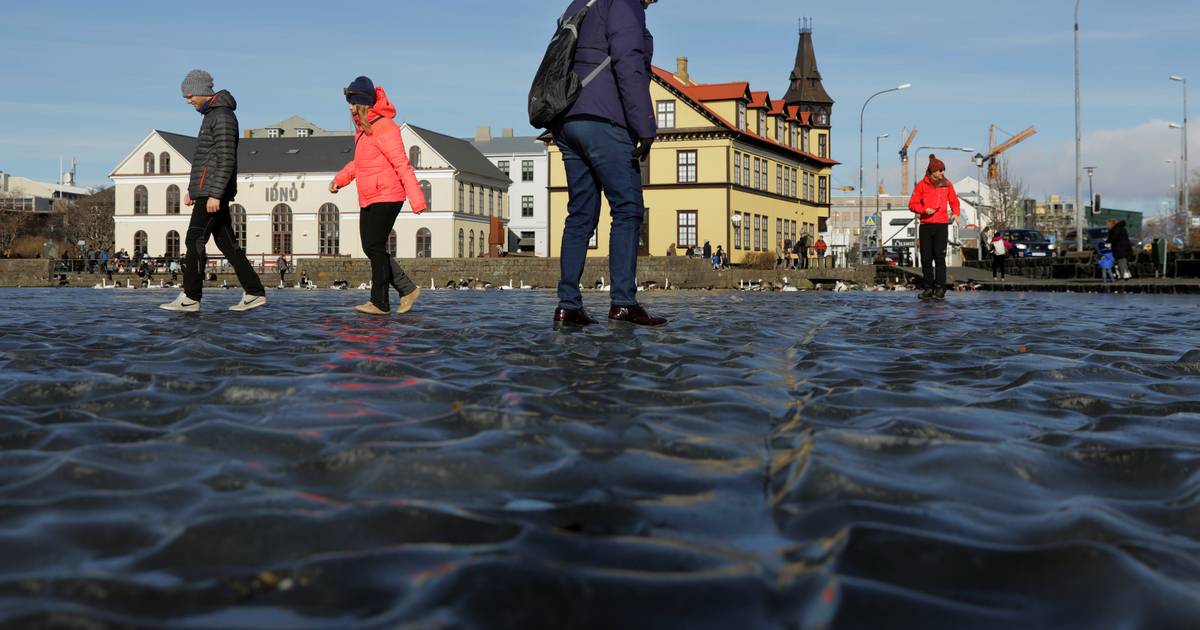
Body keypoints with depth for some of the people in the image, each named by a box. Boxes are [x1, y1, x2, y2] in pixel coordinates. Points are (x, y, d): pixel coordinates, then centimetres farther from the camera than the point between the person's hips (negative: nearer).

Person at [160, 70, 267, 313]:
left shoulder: (222, 116, -12)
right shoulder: (212, 115, 20)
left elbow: (226, 160, -19)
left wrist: (215, 194, -24)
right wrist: (192, 189, 24)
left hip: (213, 192, -10)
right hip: (207, 192, 10)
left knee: (195, 240, -9)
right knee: (226, 242, 8)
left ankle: (190, 298, -6)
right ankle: (254, 292, 7)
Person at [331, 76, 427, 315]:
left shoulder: (384, 128, -16)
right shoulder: (362, 128, 13)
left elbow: (402, 165, -20)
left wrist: (417, 199, -23)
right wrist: (339, 179, 16)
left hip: (386, 198, -10)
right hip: (369, 200, 10)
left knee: (376, 248, -8)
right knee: (371, 248, 9)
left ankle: (380, 303, -1)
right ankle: (407, 289, 17)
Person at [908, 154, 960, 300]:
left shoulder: (947, 184, 6)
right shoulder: (922, 185, 2)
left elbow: (954, 201, 15)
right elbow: (912, 204, 2)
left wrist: (955, 213, -4)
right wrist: (924, 210, -14)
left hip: (941, 224, -1)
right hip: (925, 225, 1)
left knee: (940, 257, -8)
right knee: (926, 258, 3)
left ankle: (940, 288, -6)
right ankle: (929, 288, 12)